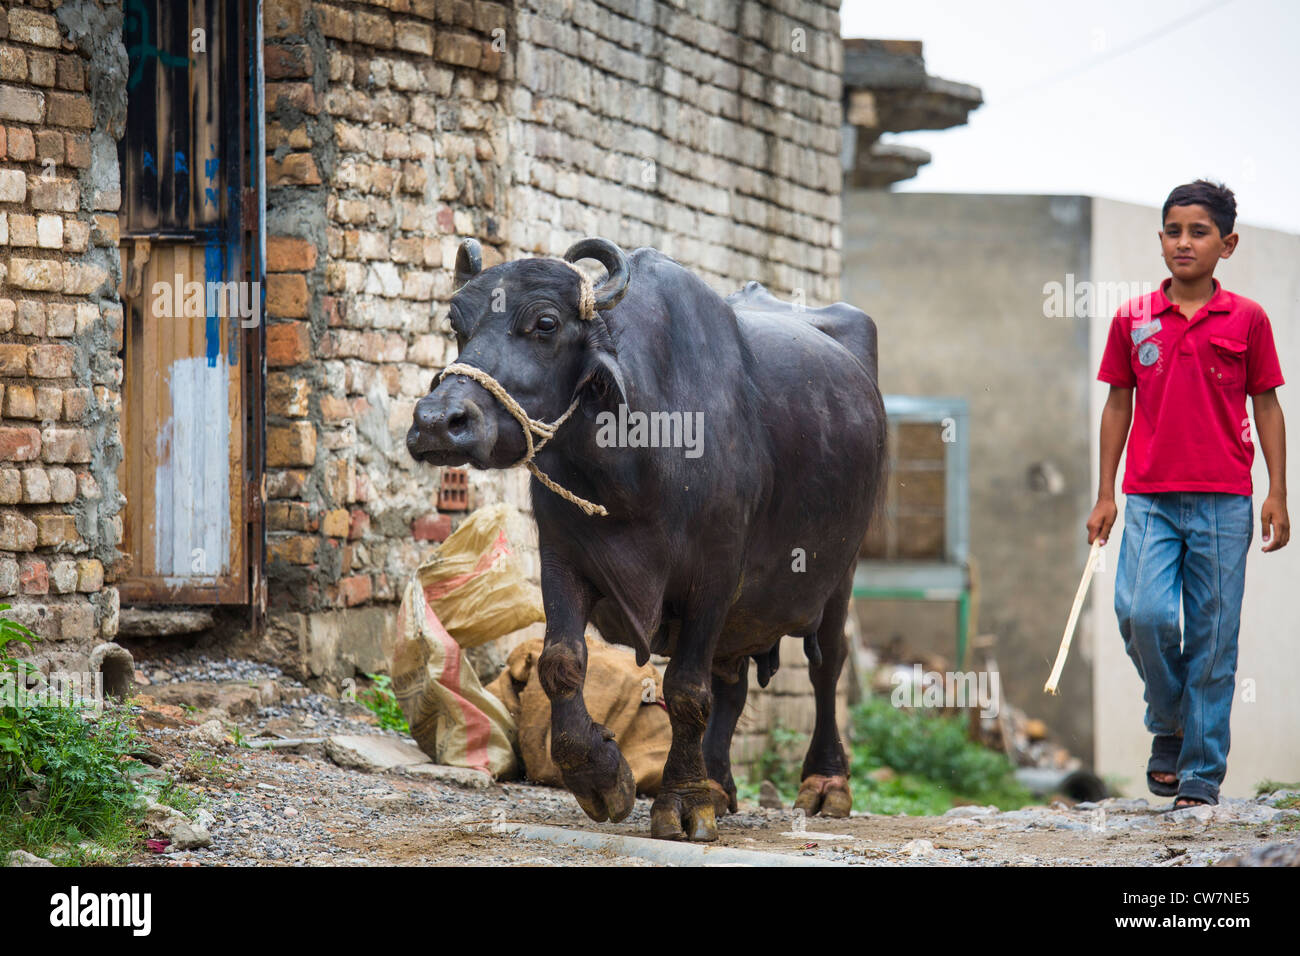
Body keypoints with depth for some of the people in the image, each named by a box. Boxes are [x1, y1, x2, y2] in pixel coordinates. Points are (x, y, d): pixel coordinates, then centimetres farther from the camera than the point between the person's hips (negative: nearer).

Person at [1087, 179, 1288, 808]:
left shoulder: (1246, 319, 3)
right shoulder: (1133, 320, 7)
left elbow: (1266, 406, 8)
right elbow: (1118, 405, 13)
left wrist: (1278, 492, 2)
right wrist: (1104, 494, 10)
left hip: (1223, 500, -1)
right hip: (1149, 497, 1)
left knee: (1213, 636, 0)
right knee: (1143, 614, -15)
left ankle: (1202, 775, 8)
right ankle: (1167, 725, 12)